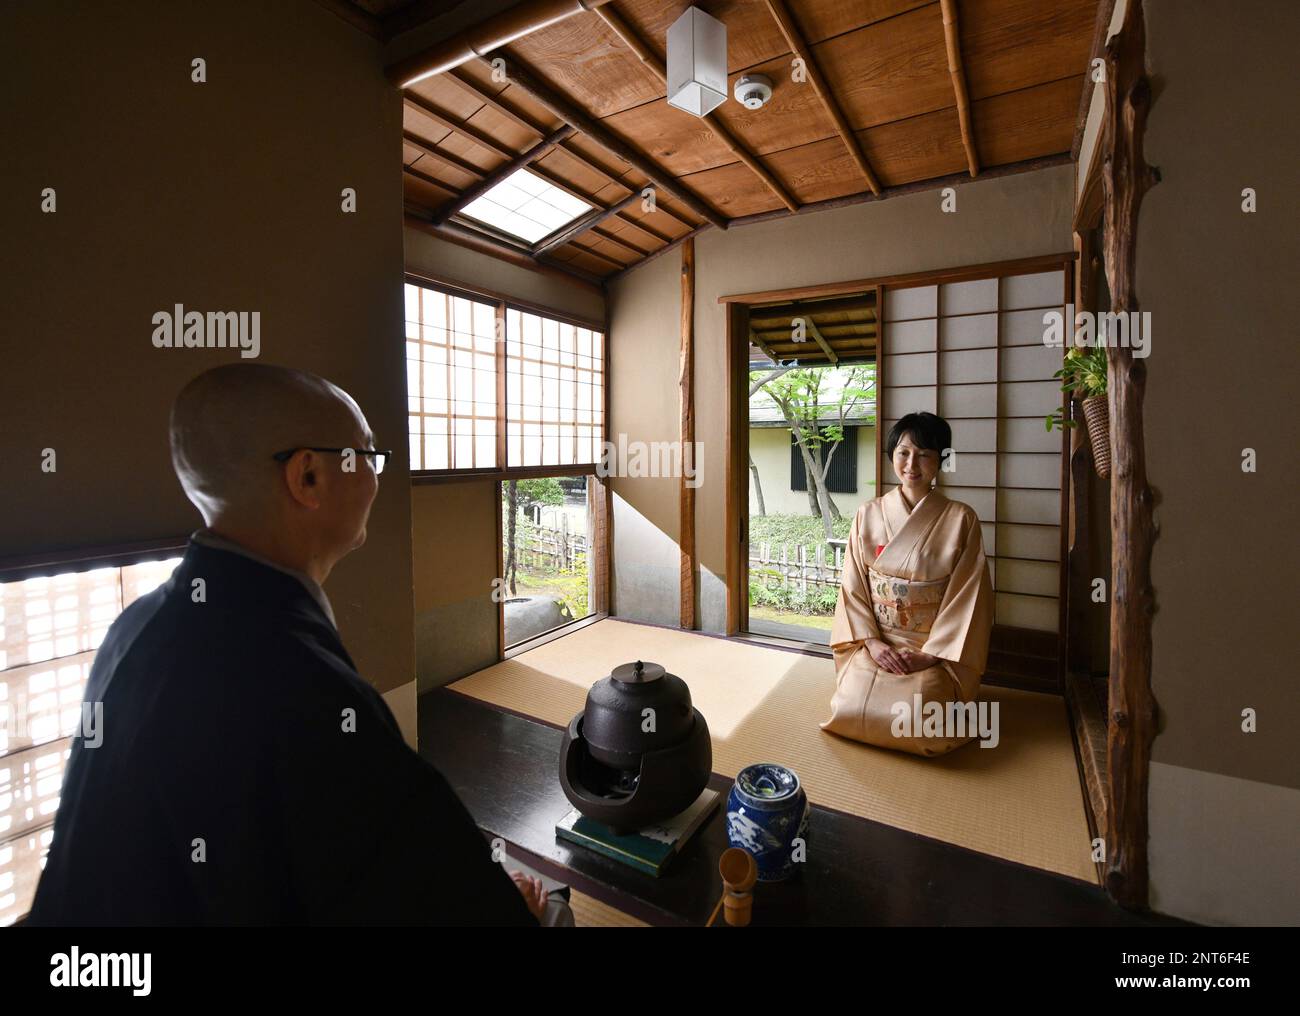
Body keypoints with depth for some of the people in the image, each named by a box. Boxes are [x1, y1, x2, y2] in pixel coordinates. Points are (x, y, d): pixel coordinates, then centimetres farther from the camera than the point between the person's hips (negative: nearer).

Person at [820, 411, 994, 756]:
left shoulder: (961, 519, -3)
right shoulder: (869, 514, 3)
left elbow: (968, 596, -6)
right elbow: (853, 586, 2)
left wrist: (929, 654, -13)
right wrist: (872, 642, -9)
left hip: (937, 648, -1)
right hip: (875, 644, 2)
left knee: (913, 717, -24)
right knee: (852, 707, -20)